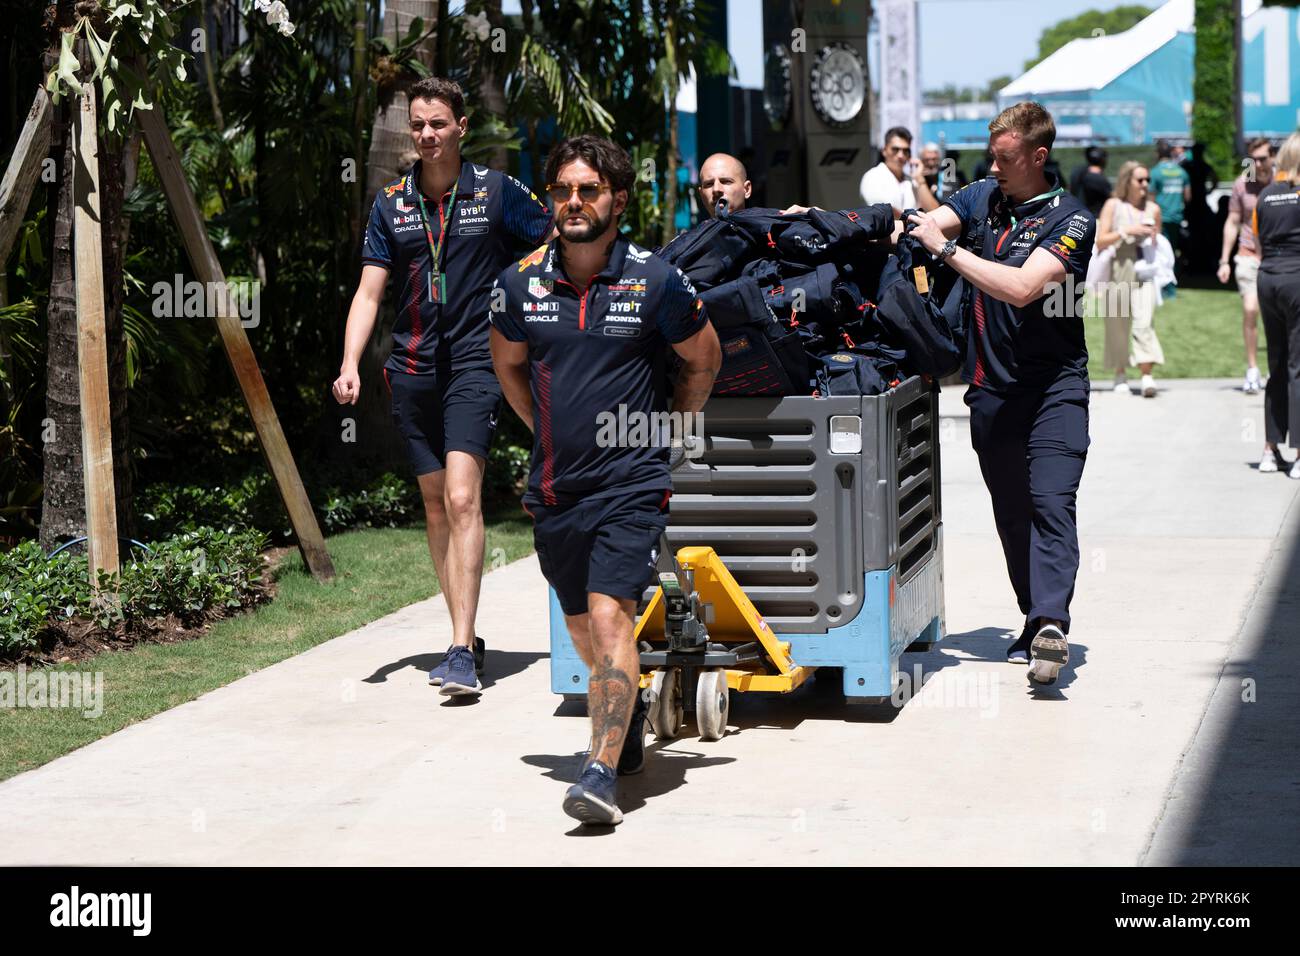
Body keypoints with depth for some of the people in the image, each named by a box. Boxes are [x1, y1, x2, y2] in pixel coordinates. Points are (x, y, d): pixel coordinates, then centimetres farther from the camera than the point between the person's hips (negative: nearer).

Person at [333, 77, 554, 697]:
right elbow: (369, 292, 6)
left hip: (474, 362, -4)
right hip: (412, 367, 4)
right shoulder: (390, 203, 8)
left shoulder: (497, 192, 0)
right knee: (435, 505, 9)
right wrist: (350, 366, -6)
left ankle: (461, 652, -20)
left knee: (462, 498, -17)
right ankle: (466, 636, 20)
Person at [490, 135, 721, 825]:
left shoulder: (655, 282, -7)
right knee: (582, 628, 15)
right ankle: (630, 722, 42)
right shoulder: (521, 282, 1)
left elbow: (703, 360, 9)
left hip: (630, 483, -4)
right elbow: (508, 363, 21)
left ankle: (602, 771, -22)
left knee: (609, 616, -19)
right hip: (554, 486, 4)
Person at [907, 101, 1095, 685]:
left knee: (1051, 501, -19)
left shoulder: (1070, 219, -8)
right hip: (992, 387, 5)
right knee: (1011, 513, 11)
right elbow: (922, 226, 1)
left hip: (1054, 385, -5)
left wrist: (946, 247, -20)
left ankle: (1051, 622, -31)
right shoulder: (981, 198, 10)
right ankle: (1034, 621, 21)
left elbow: (1022, 287, -21)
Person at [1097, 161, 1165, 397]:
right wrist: (1126, 231, -13)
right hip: (1117, 271, -1)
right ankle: (1120, 375, 21)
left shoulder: (1153, 209, 12)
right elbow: (1100, 241, -3)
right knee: (1117, 325, 5)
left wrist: (1154, 240, 3)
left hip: (1144, 272, 1)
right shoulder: (1113, 205, 4)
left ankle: (1147, 376, -21)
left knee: (1144, 321, -15)